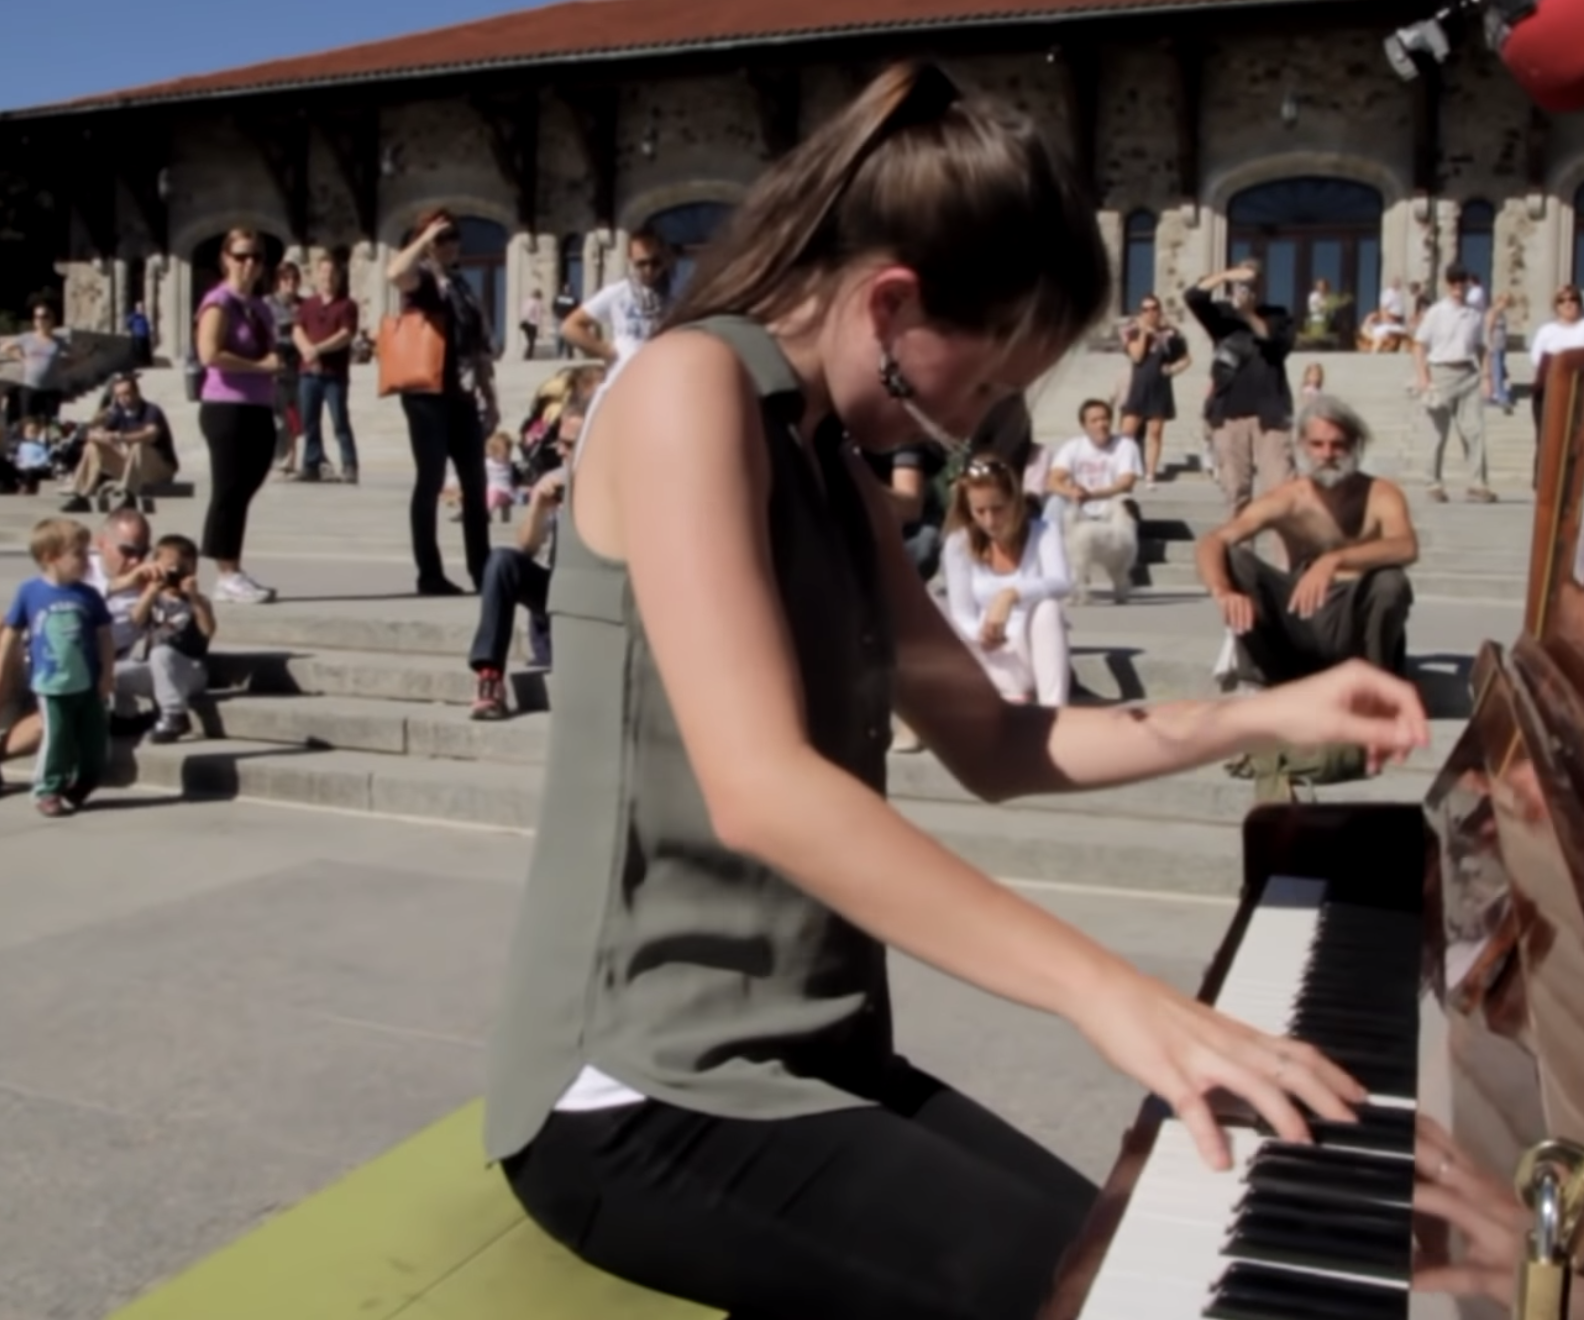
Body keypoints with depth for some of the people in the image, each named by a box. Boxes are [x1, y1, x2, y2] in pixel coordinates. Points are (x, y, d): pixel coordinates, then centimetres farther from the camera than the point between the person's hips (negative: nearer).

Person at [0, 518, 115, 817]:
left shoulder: (89, 596, -1)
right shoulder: (29, 592, -7)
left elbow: (104, 637, 4)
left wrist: (107, 674, -1)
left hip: (88, 683, 3)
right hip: (51, 685, -3)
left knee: (95, 742, 9)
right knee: (57, 740, -2)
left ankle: (78, 789, 28)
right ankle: (46, 791, 15)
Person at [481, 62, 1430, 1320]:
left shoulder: (833, 465, 12)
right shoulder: (690, 386, -16)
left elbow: (994, 742, 15)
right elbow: (759, 786, -30)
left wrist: (1261, 715, 7)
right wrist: (1103, 987, -33)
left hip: (796, 1053, 9)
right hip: (647, 1090, -9)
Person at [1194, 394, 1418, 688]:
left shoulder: (1381, 495, -11)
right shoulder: (1287, 500, -8)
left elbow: (1406, 548, -33)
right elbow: (1210, 543, -20)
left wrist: (1334, 561, -48)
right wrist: (1223, 592, -42)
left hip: (1357, 627, -1)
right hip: (1300, 624, 2)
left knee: (1390, 580, -32)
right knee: (1234, 558, -17)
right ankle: (1259, 685, -12)